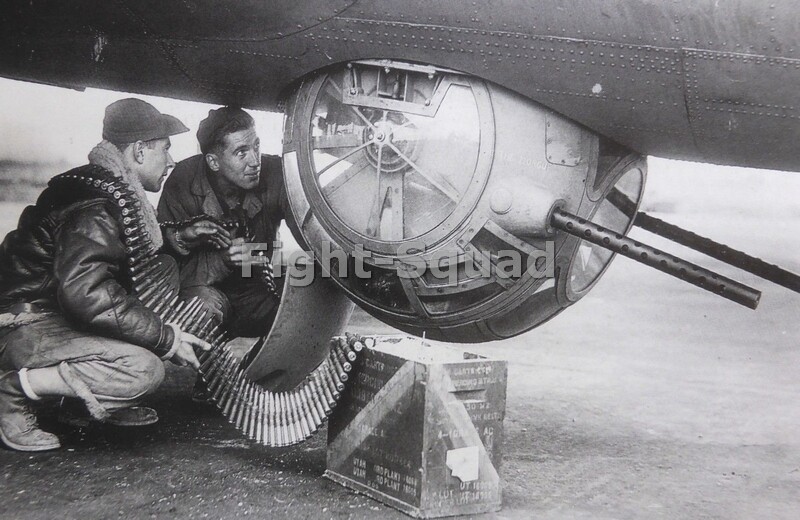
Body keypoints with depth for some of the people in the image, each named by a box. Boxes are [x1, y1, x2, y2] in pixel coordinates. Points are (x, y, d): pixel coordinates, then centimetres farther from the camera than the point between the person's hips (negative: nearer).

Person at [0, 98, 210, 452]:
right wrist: (166, 338, -27)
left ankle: (97, 399, 4)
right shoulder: (94, 210, -23)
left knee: (165, 270, 5)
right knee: (143, 369, -29)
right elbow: (86, 293, -34)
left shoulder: (116, 194, 9)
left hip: (60, 315, 11)